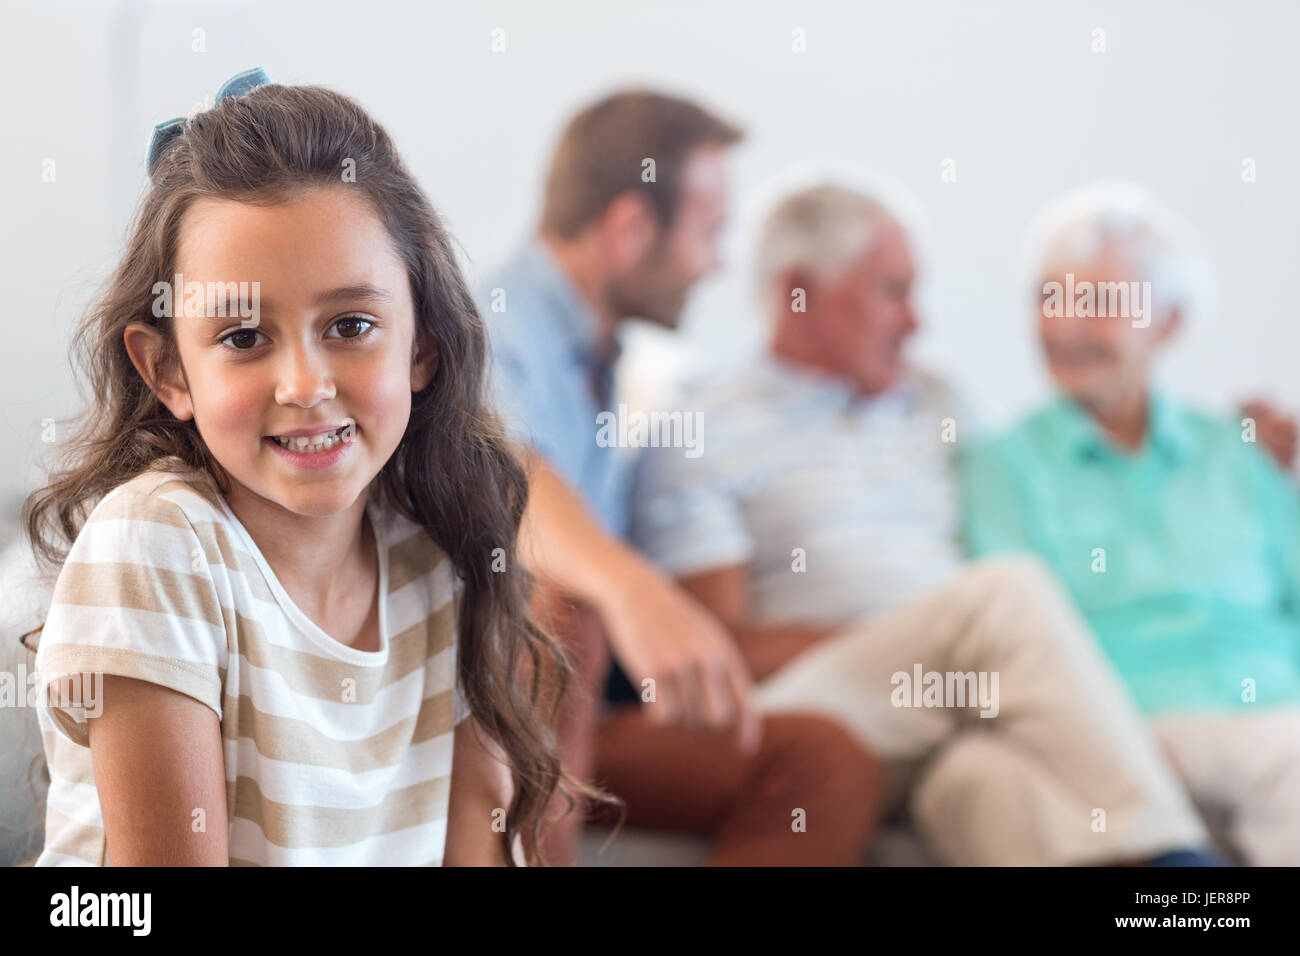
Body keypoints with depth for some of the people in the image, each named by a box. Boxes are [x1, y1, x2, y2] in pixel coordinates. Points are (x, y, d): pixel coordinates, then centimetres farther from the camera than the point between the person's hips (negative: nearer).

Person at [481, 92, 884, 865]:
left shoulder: (602, 366, 19)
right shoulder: (495, 332, -12)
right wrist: (629, 587, -57)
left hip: (579, 717, 8)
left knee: (827, 757, -14)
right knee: (545, 616, -39)